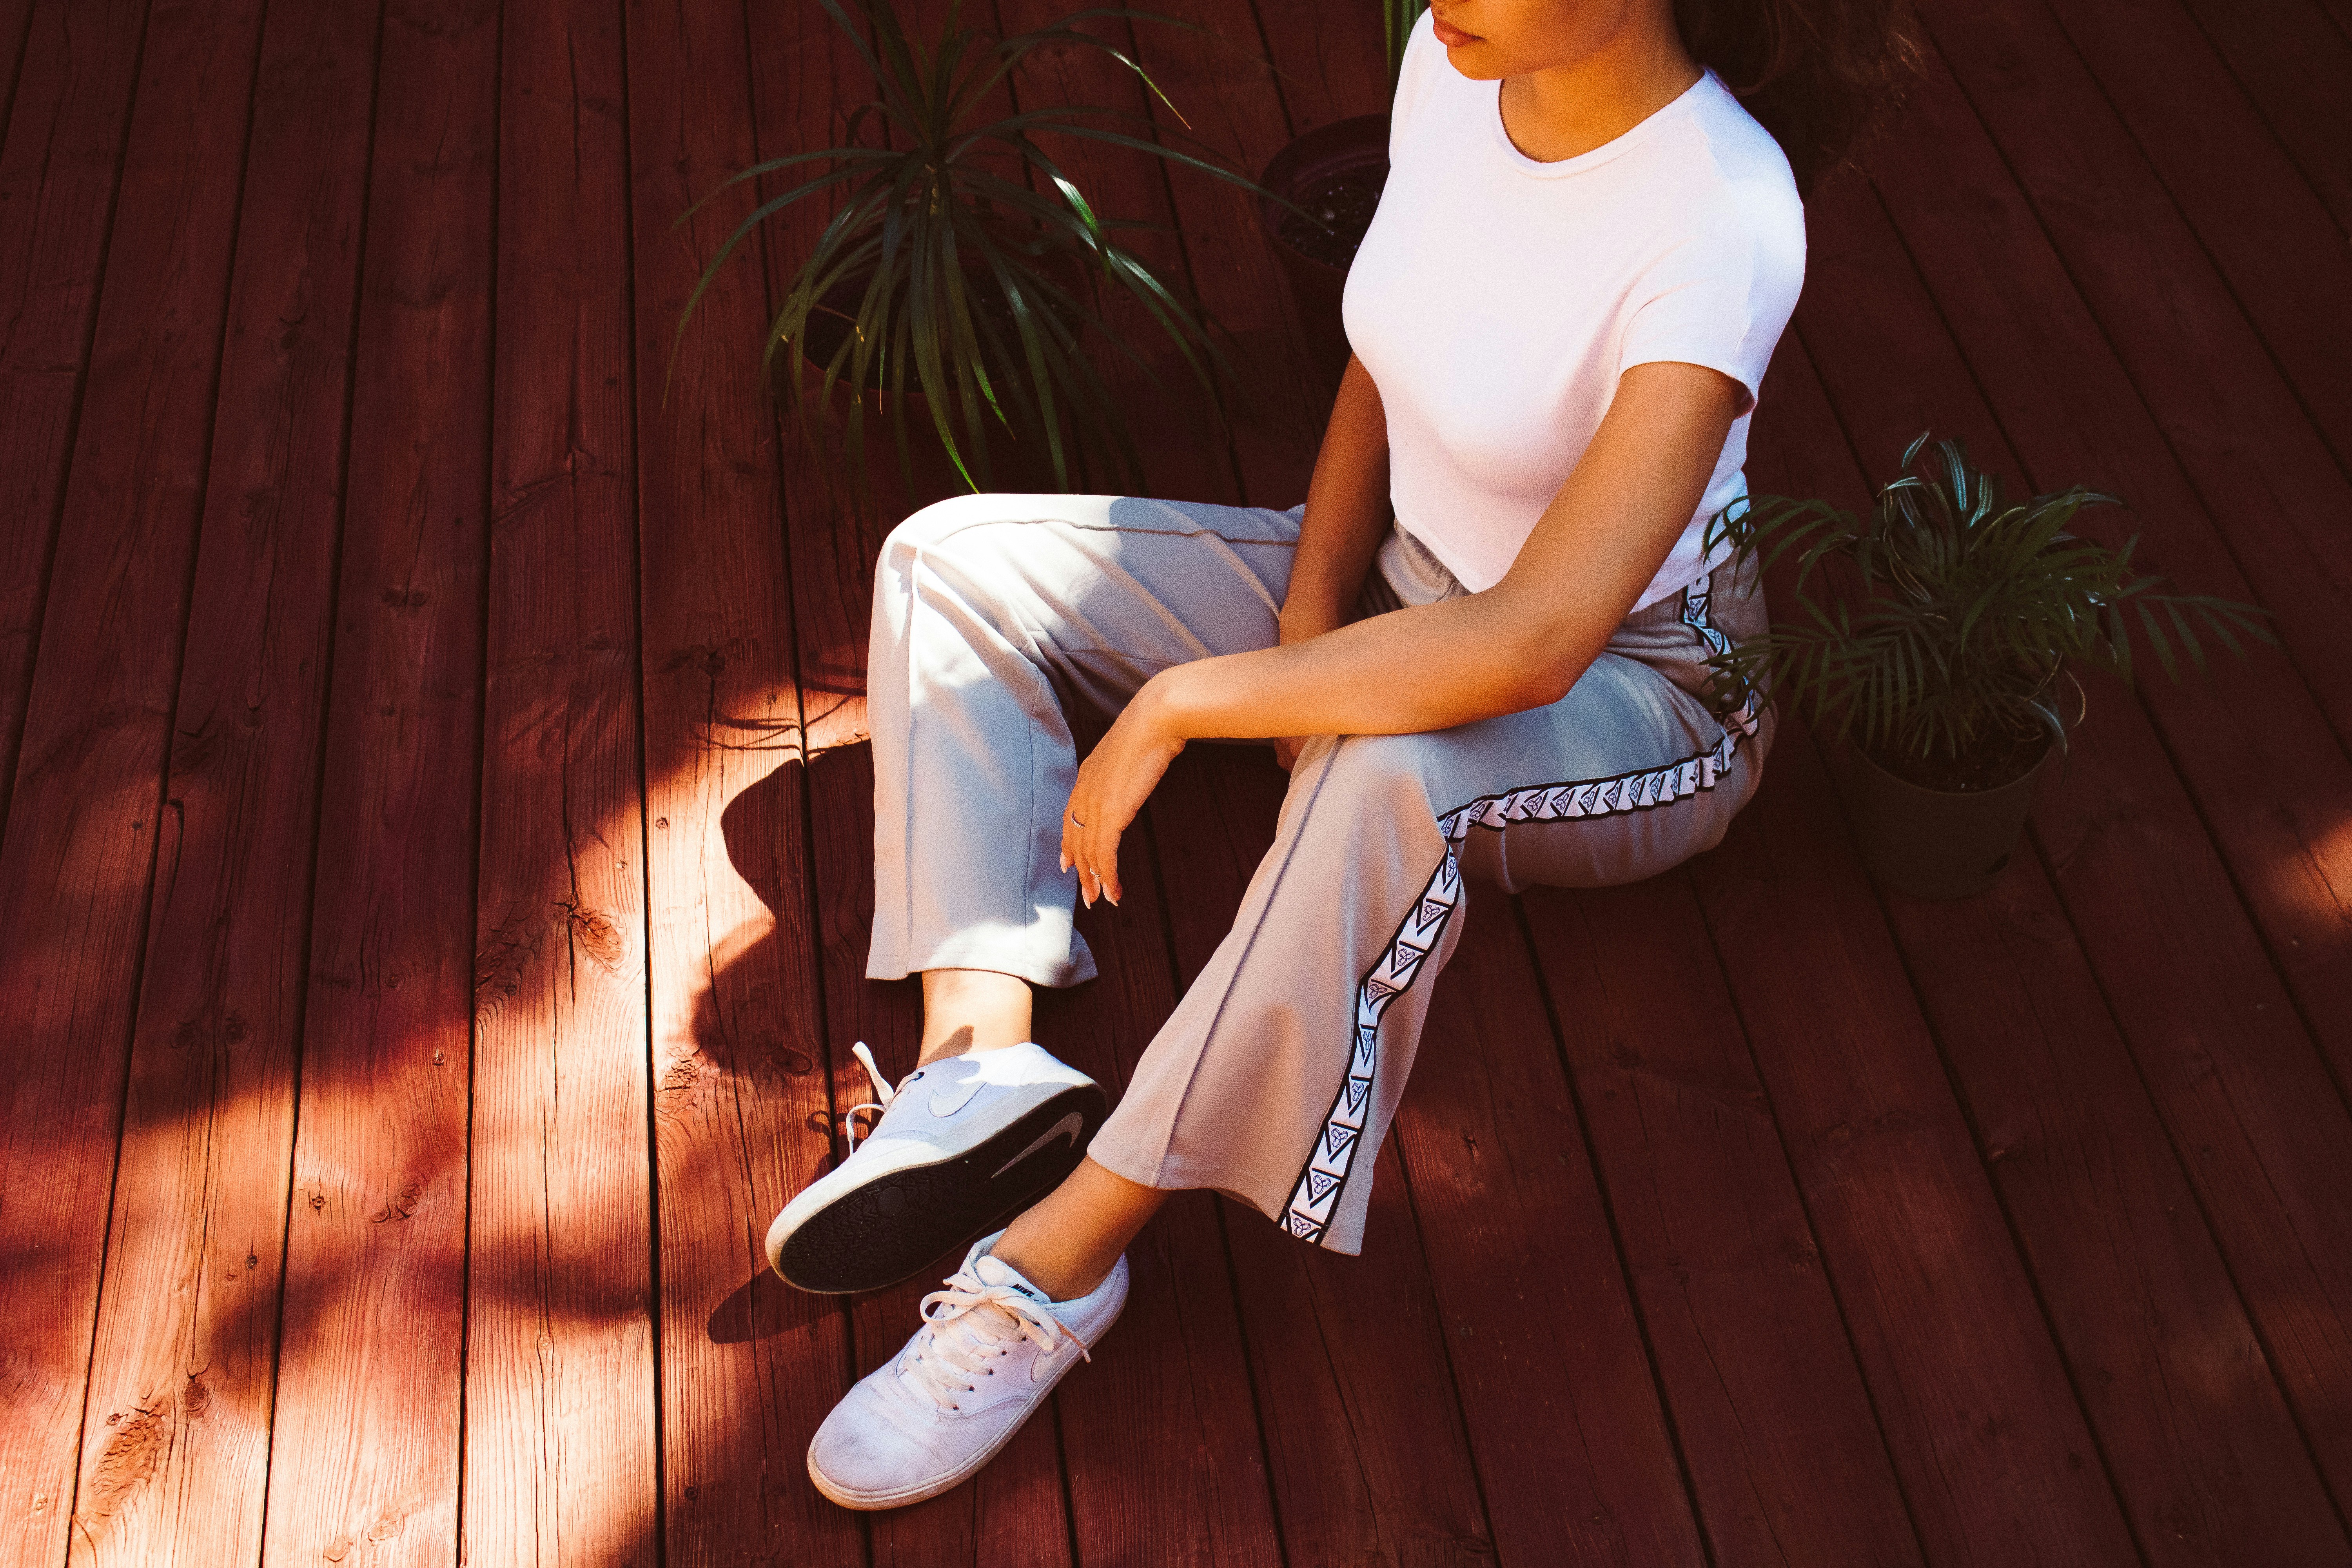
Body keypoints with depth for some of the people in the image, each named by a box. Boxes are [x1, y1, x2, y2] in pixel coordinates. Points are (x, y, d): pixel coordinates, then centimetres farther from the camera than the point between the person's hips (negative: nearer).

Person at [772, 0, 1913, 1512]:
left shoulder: (1723, 221, -32)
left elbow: (1533, 644, -38)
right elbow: (1383, 378, 3)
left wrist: (1185, 701, -33)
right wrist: (1310, 618, -11)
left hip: (1635, 696, -7)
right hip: (1403, 582, 8)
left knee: (1392, 779, -43)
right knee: (954, 563, -2)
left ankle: (1065, 1249, -27)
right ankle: (981, 1053, -20)